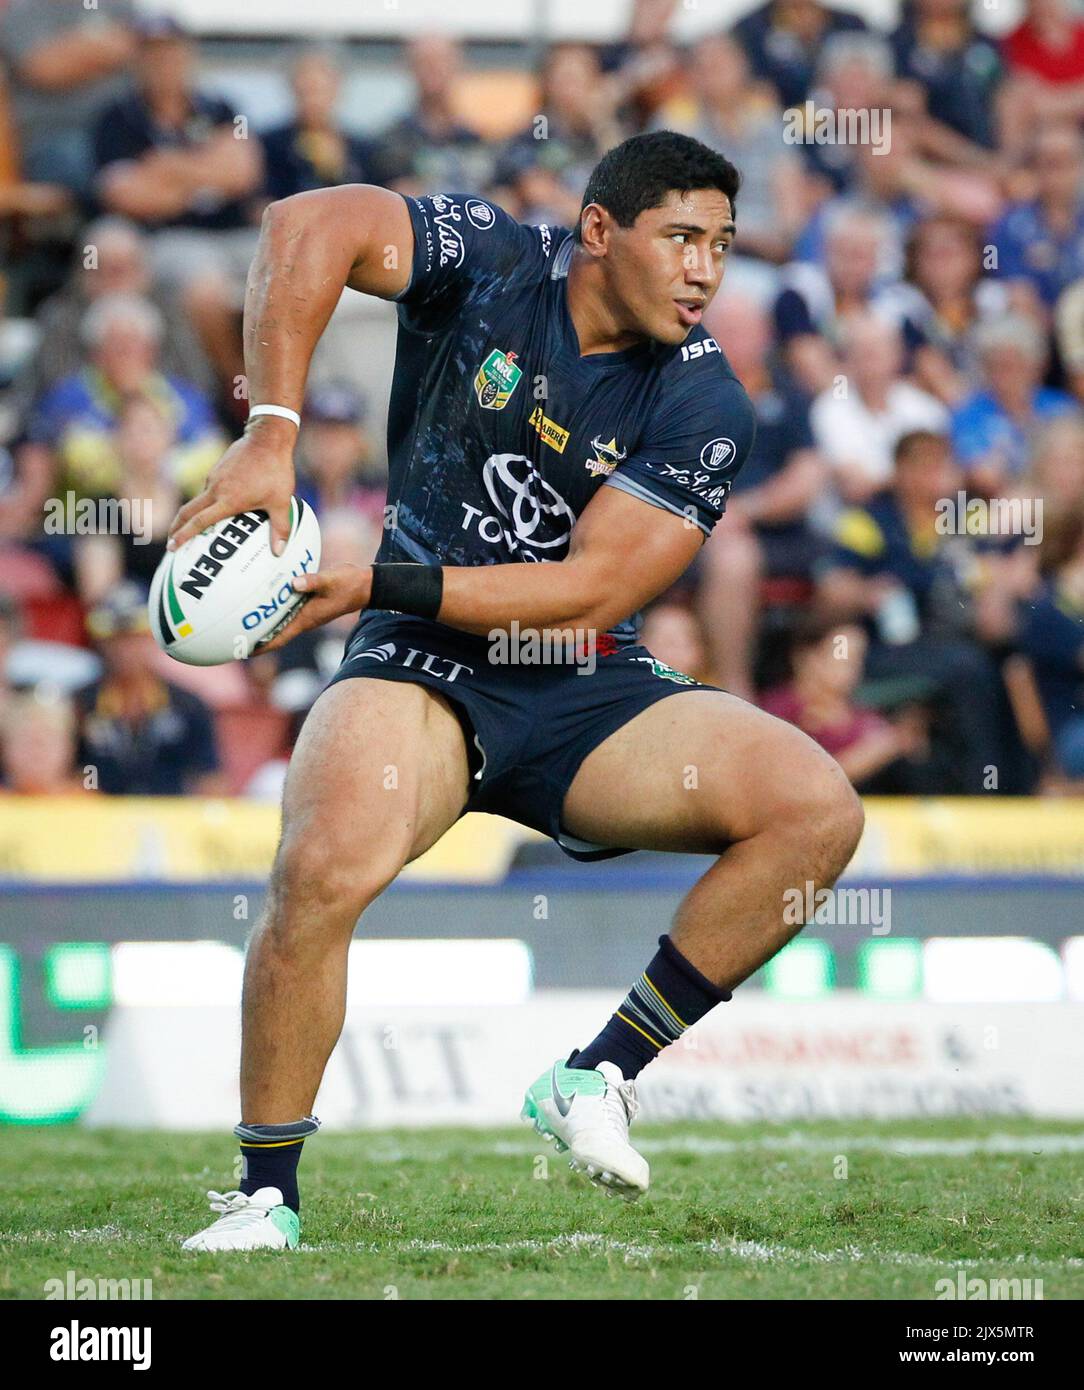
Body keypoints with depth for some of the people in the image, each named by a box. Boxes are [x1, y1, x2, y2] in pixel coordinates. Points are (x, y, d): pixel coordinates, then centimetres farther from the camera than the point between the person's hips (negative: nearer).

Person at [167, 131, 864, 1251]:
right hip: (424, 668, -3)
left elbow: (590, 591, -12)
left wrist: (378, 586, -19)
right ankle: (264, 1195, -14)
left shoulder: (706, 408, -5)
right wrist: (269, 436, -28)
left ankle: (598, 1078, -8)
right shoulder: (495, 263, -5)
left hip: (590, 694, 3)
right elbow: (307, 228, -19)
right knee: (324, 870, -32)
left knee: (817, 810, -18)